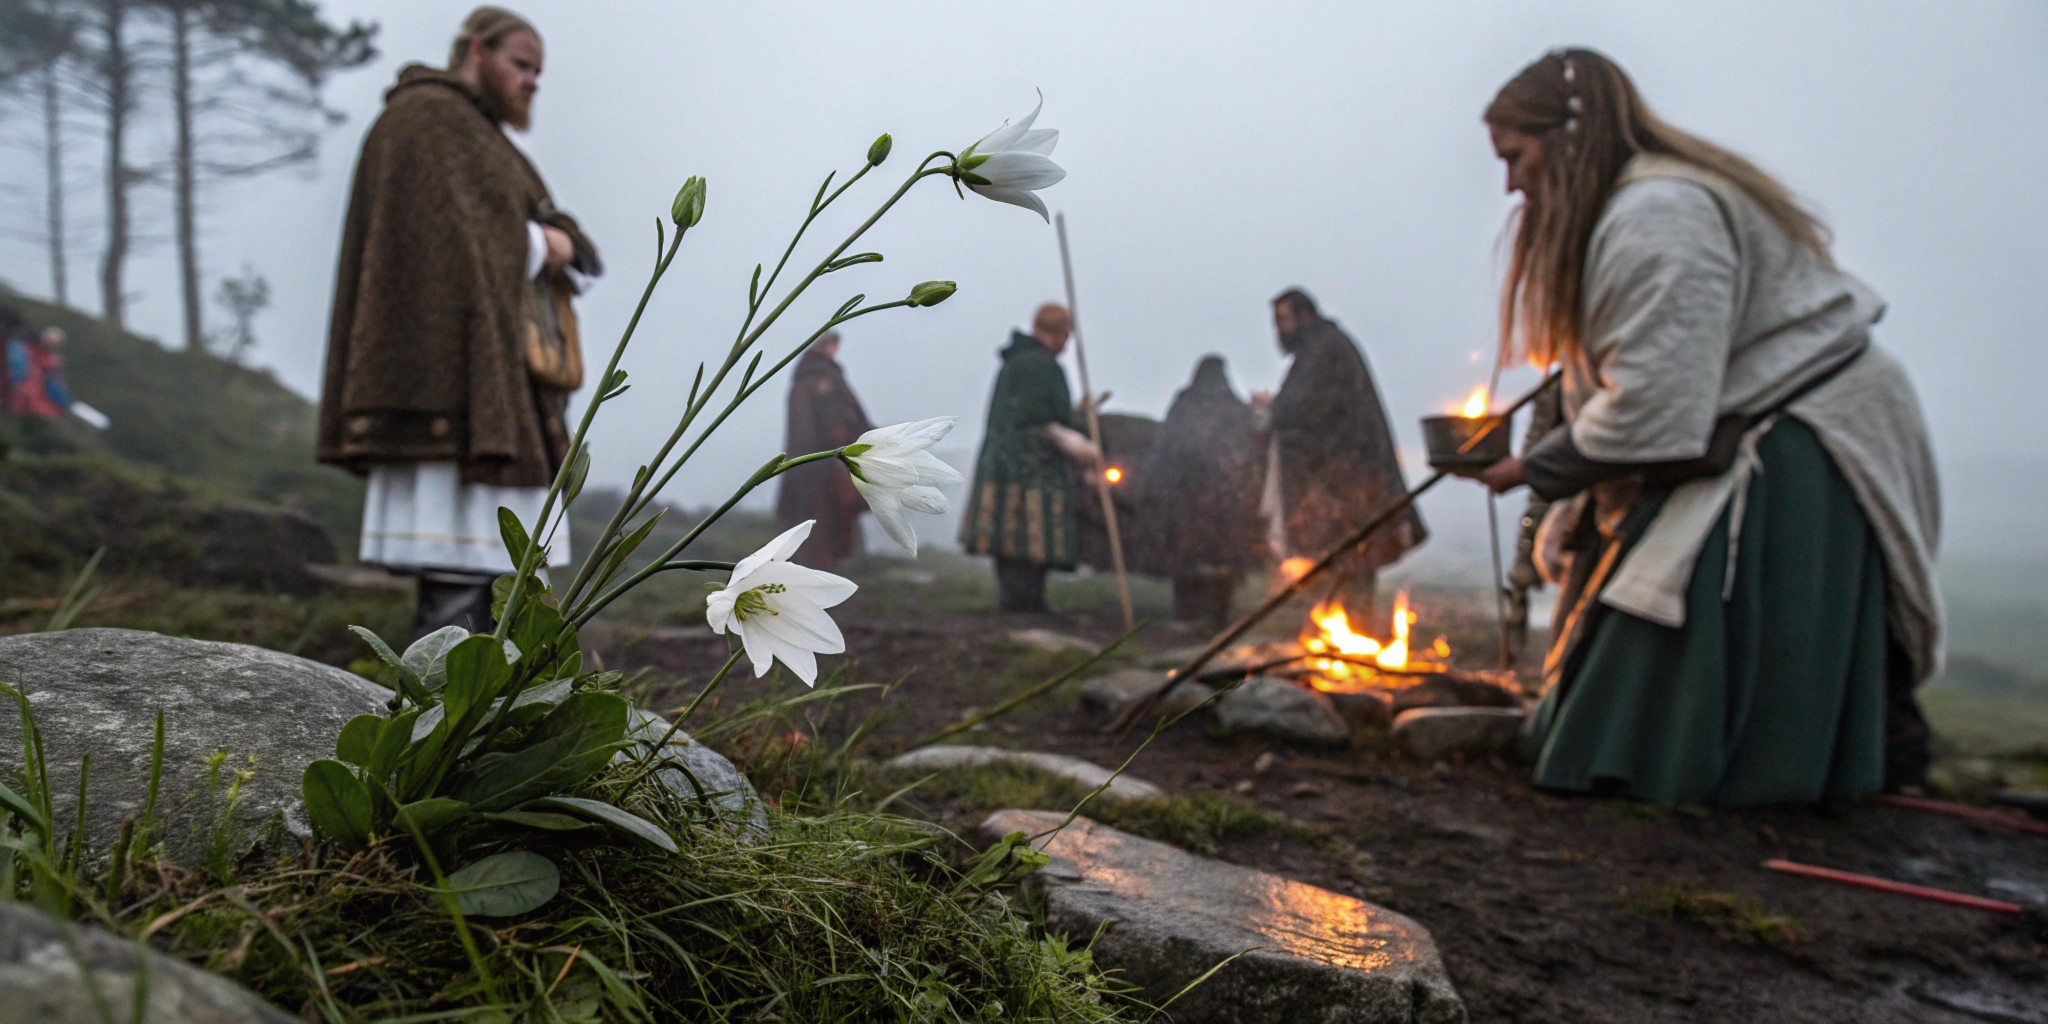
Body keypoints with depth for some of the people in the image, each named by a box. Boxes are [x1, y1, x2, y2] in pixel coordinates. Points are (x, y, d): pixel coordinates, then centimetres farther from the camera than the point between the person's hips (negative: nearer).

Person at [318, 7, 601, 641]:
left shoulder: (486, 147, 28)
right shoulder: (429, 116, -1)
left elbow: (584, 265, 18)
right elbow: (460, 248, -16)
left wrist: (560, 247, -3)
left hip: (499, 385, 10)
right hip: (451, 371, -10)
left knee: (487, 581, 7)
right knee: (456, 588, -15)